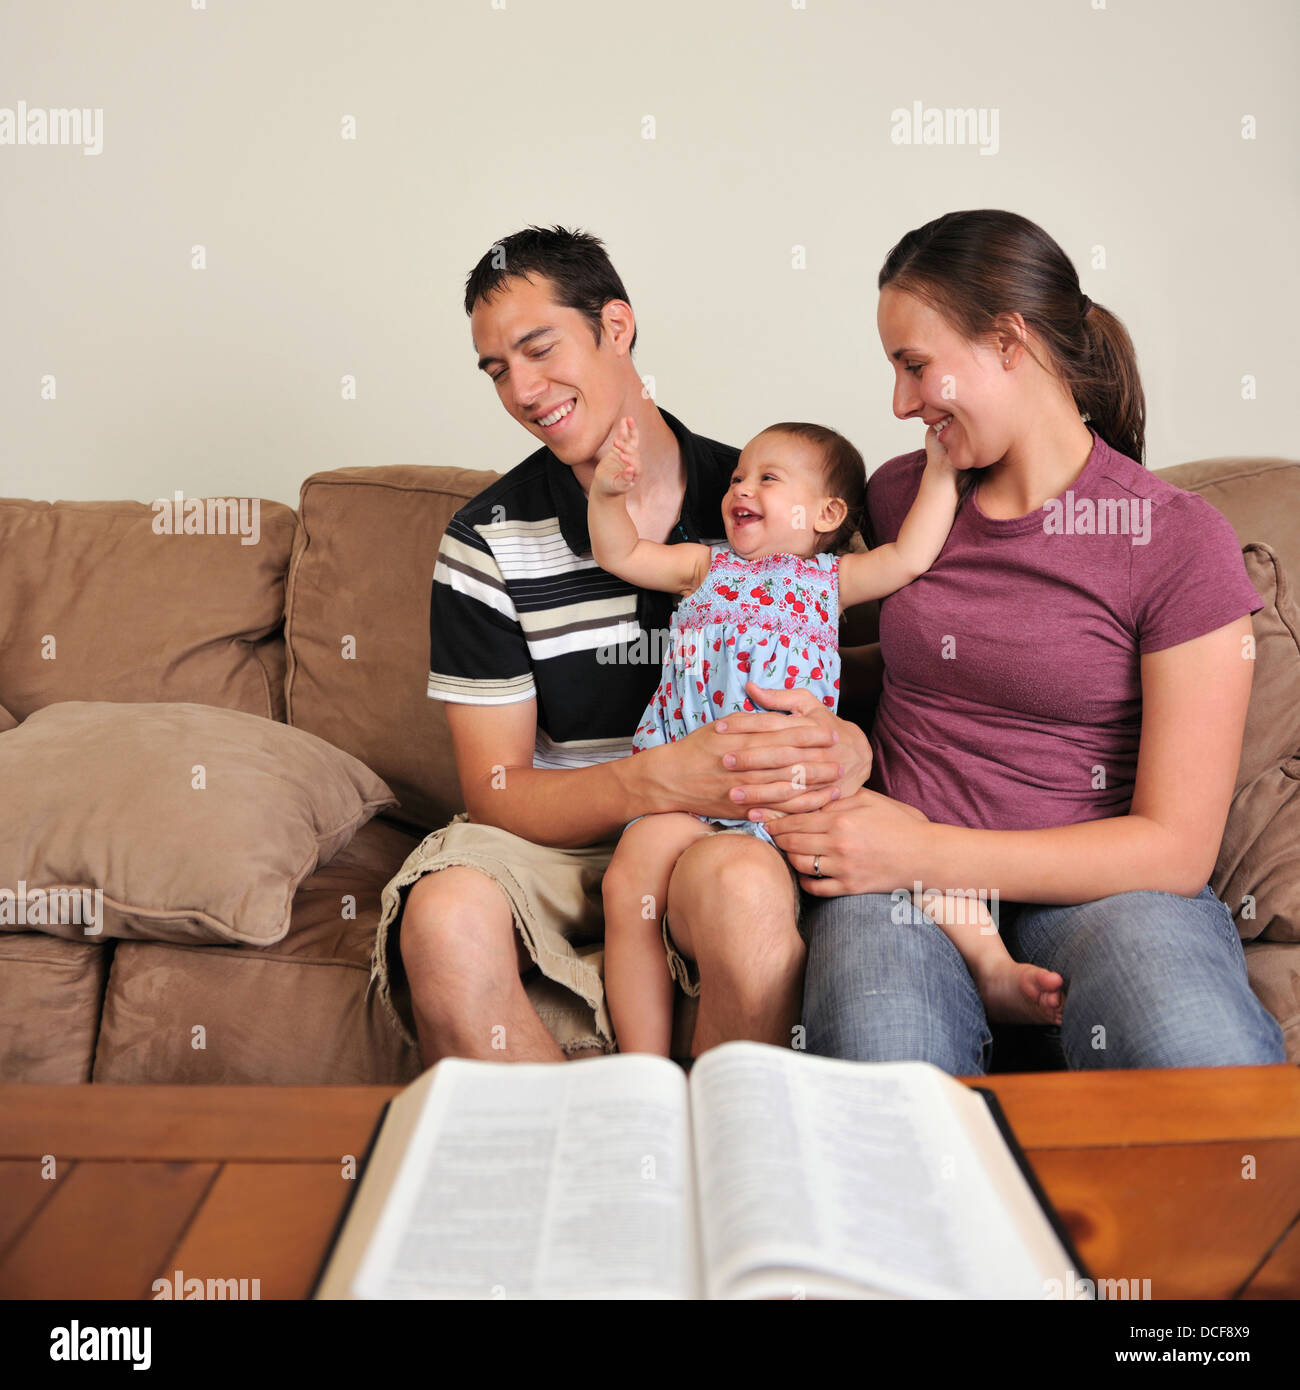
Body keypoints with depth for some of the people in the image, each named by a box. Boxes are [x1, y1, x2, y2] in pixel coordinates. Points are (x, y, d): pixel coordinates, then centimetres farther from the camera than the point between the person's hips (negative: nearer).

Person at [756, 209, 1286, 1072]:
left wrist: (927, 853, -15)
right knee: (884, 1060, -33)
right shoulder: (898, 496, 10)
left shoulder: (1180, 542, -5)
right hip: (901, 879, 2)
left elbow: (1176, 846, -8)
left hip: (1095, 888, -2)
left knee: (1203, 1062, -35)